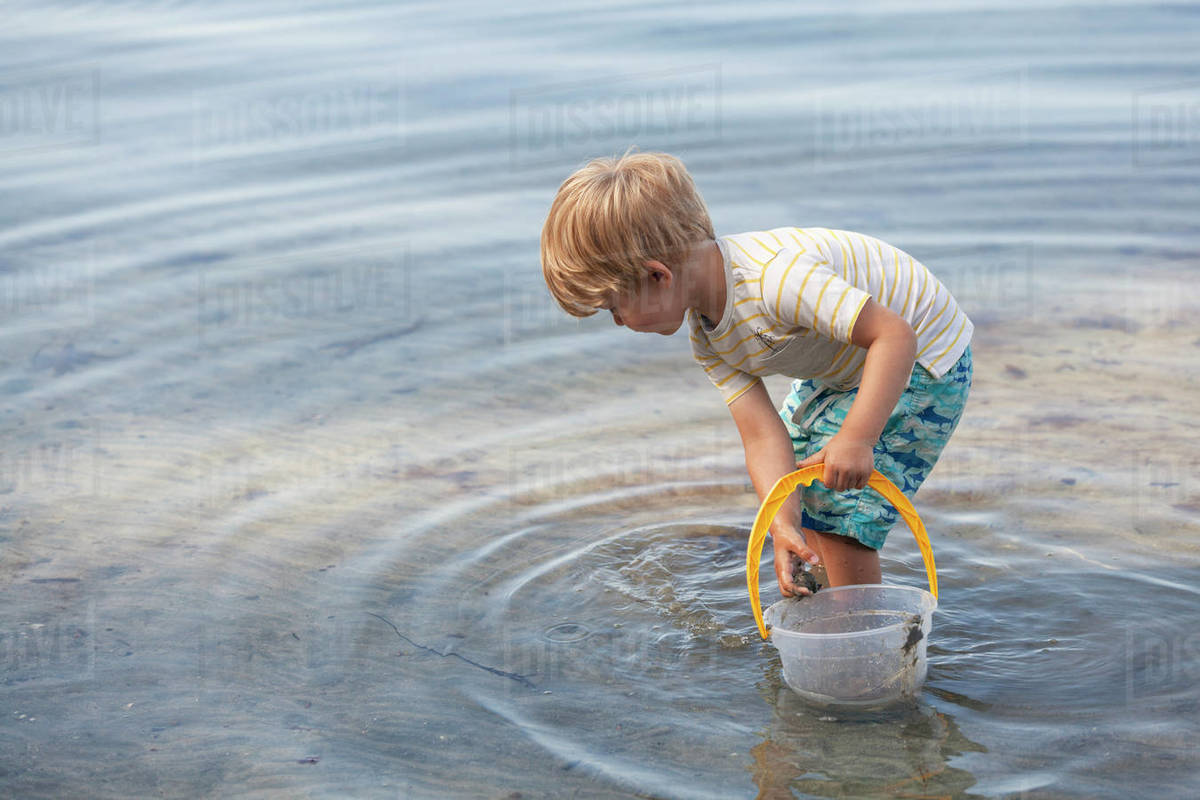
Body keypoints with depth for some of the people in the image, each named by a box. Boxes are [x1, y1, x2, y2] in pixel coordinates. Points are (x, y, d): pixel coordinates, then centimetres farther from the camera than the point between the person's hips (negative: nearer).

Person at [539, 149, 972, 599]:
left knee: (836, 516, -15)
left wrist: (856, 437, -48)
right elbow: (762, 435, -15)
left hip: (921, 358, -9)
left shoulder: (776, 277, -38)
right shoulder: (706, 339, -9)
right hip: (843, 366, 10)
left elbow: (894, 334, -40)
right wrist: (783, 526, -30)